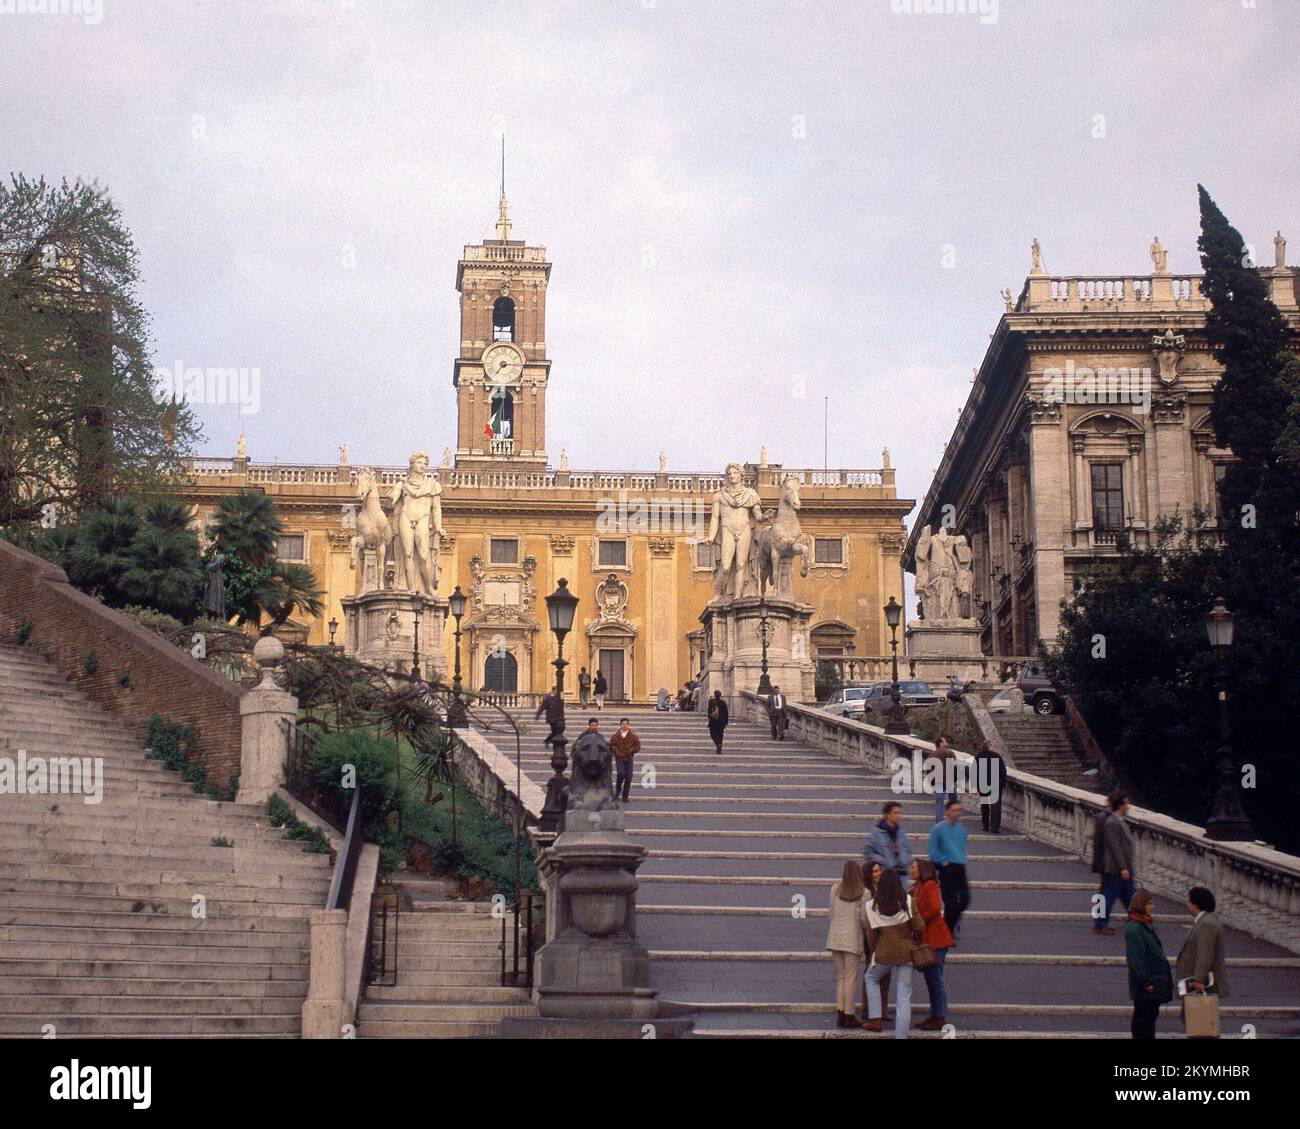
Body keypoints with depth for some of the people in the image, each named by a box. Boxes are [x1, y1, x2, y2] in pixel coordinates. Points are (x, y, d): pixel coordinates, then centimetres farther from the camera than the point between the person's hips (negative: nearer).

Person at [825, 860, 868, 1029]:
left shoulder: (835, 889, 2)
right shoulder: (863, 893, -9)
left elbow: (831, 913, 6)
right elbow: (864, 919, -7)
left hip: (835, 937, 4)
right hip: (852, 938, -4)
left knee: (840, 977, 14)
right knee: (851, 978, 3)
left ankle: (840, 1014, 11)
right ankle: (849, 1015, 5)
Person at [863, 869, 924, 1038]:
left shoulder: (873, 905, -7)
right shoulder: (907, 901, -10)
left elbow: (871, 934, 1)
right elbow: (919, 926, -10)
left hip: (883, 953, 0)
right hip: (905, 953, 0)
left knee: (871, 977, 29)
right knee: (903, 997, 6)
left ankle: (874, 1019, 23)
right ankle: (901, 1035, 4)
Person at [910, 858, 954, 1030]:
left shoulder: (930, 887, -13)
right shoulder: (917, 888, 15)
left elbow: (935, 909, -26)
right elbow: (916, 910, 14)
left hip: (935, 939, -10)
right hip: (925, 939, 10)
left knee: (935, 979, -6)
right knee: (929, 978, 14)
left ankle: (940, 1019, -2)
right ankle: (934, 1016, 21)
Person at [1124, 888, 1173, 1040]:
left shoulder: (1147, 926, 13)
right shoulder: (1133, 929, -18)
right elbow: (1135, 960, -22)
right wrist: (1146, 982, -22)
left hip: (1154, 984, 10)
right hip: (1144, 988, -10)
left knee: (1150, 1016, 15)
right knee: (1142, 1019, -2)